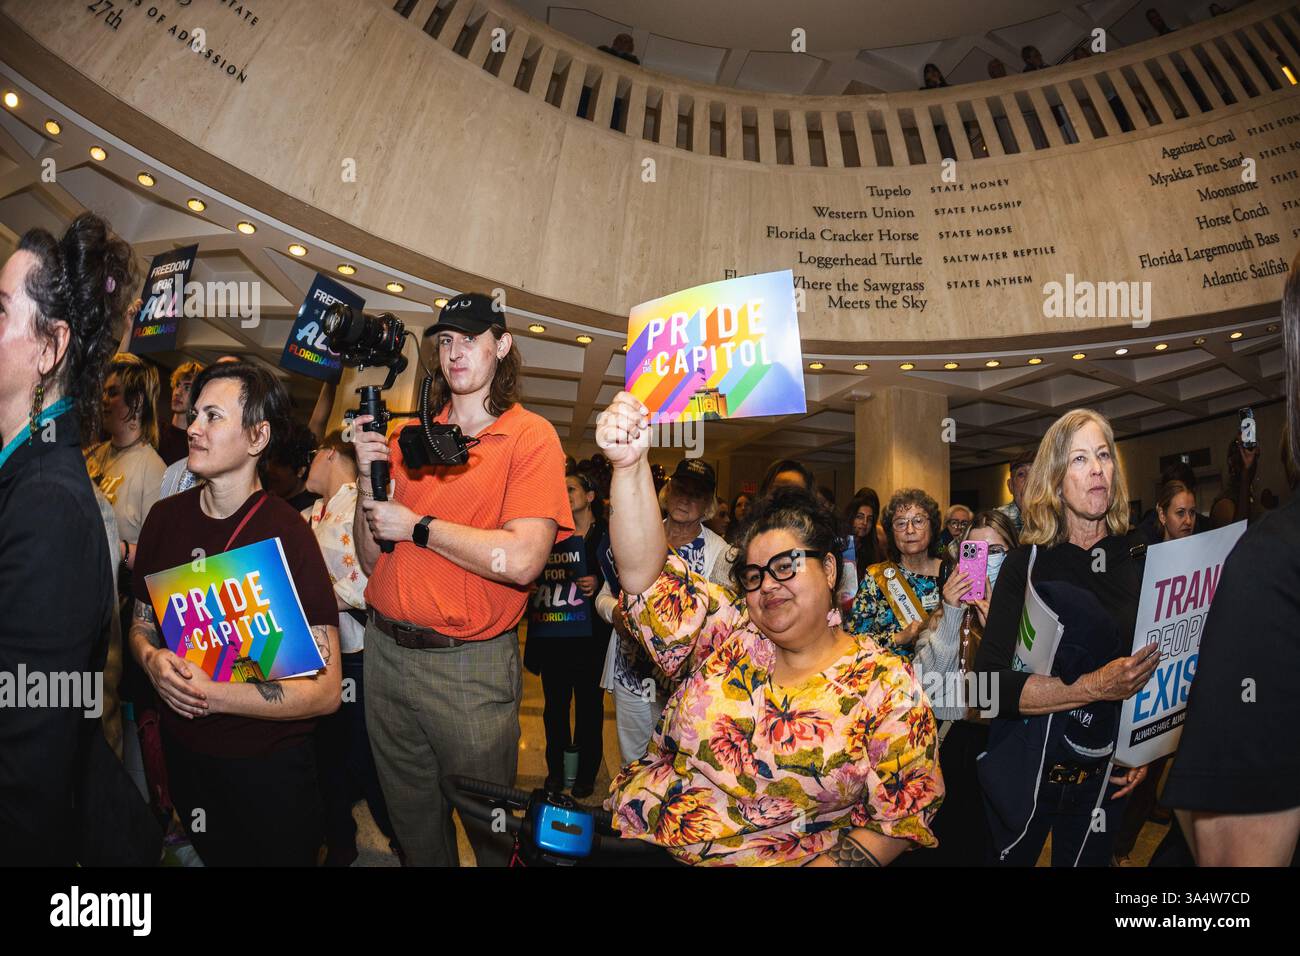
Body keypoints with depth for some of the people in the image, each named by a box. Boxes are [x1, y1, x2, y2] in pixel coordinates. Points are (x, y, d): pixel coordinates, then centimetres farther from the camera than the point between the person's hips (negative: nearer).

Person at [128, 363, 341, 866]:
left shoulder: (288, 535, -23)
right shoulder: (165, 517, -5)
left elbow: (325, 690, -23)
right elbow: (141, 620, 9)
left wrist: (213, 695, -25)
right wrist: (153, 660, -12)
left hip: (269, 765, -5)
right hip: (184, 750, 5)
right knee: (211, 854, 27)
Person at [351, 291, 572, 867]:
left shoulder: (530, 436, -8)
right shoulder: (408, 438, 7)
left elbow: (521, 560, -22)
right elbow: (373, 561, 8)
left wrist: (416, 526, -13)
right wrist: (368, 475, -6)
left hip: (469, 664, -5)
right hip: (385, 648, 5)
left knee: (487, 826, 14)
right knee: (411, 818, 22)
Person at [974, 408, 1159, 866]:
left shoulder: (1141, 559, -4)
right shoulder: (1026, 564, -12)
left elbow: (1160, 670, 8)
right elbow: (990, 685, -20)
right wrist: (1095, 687, -27)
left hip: (1105, 775, 2)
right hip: (1026, 771, -2)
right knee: (1010, 857, 17)